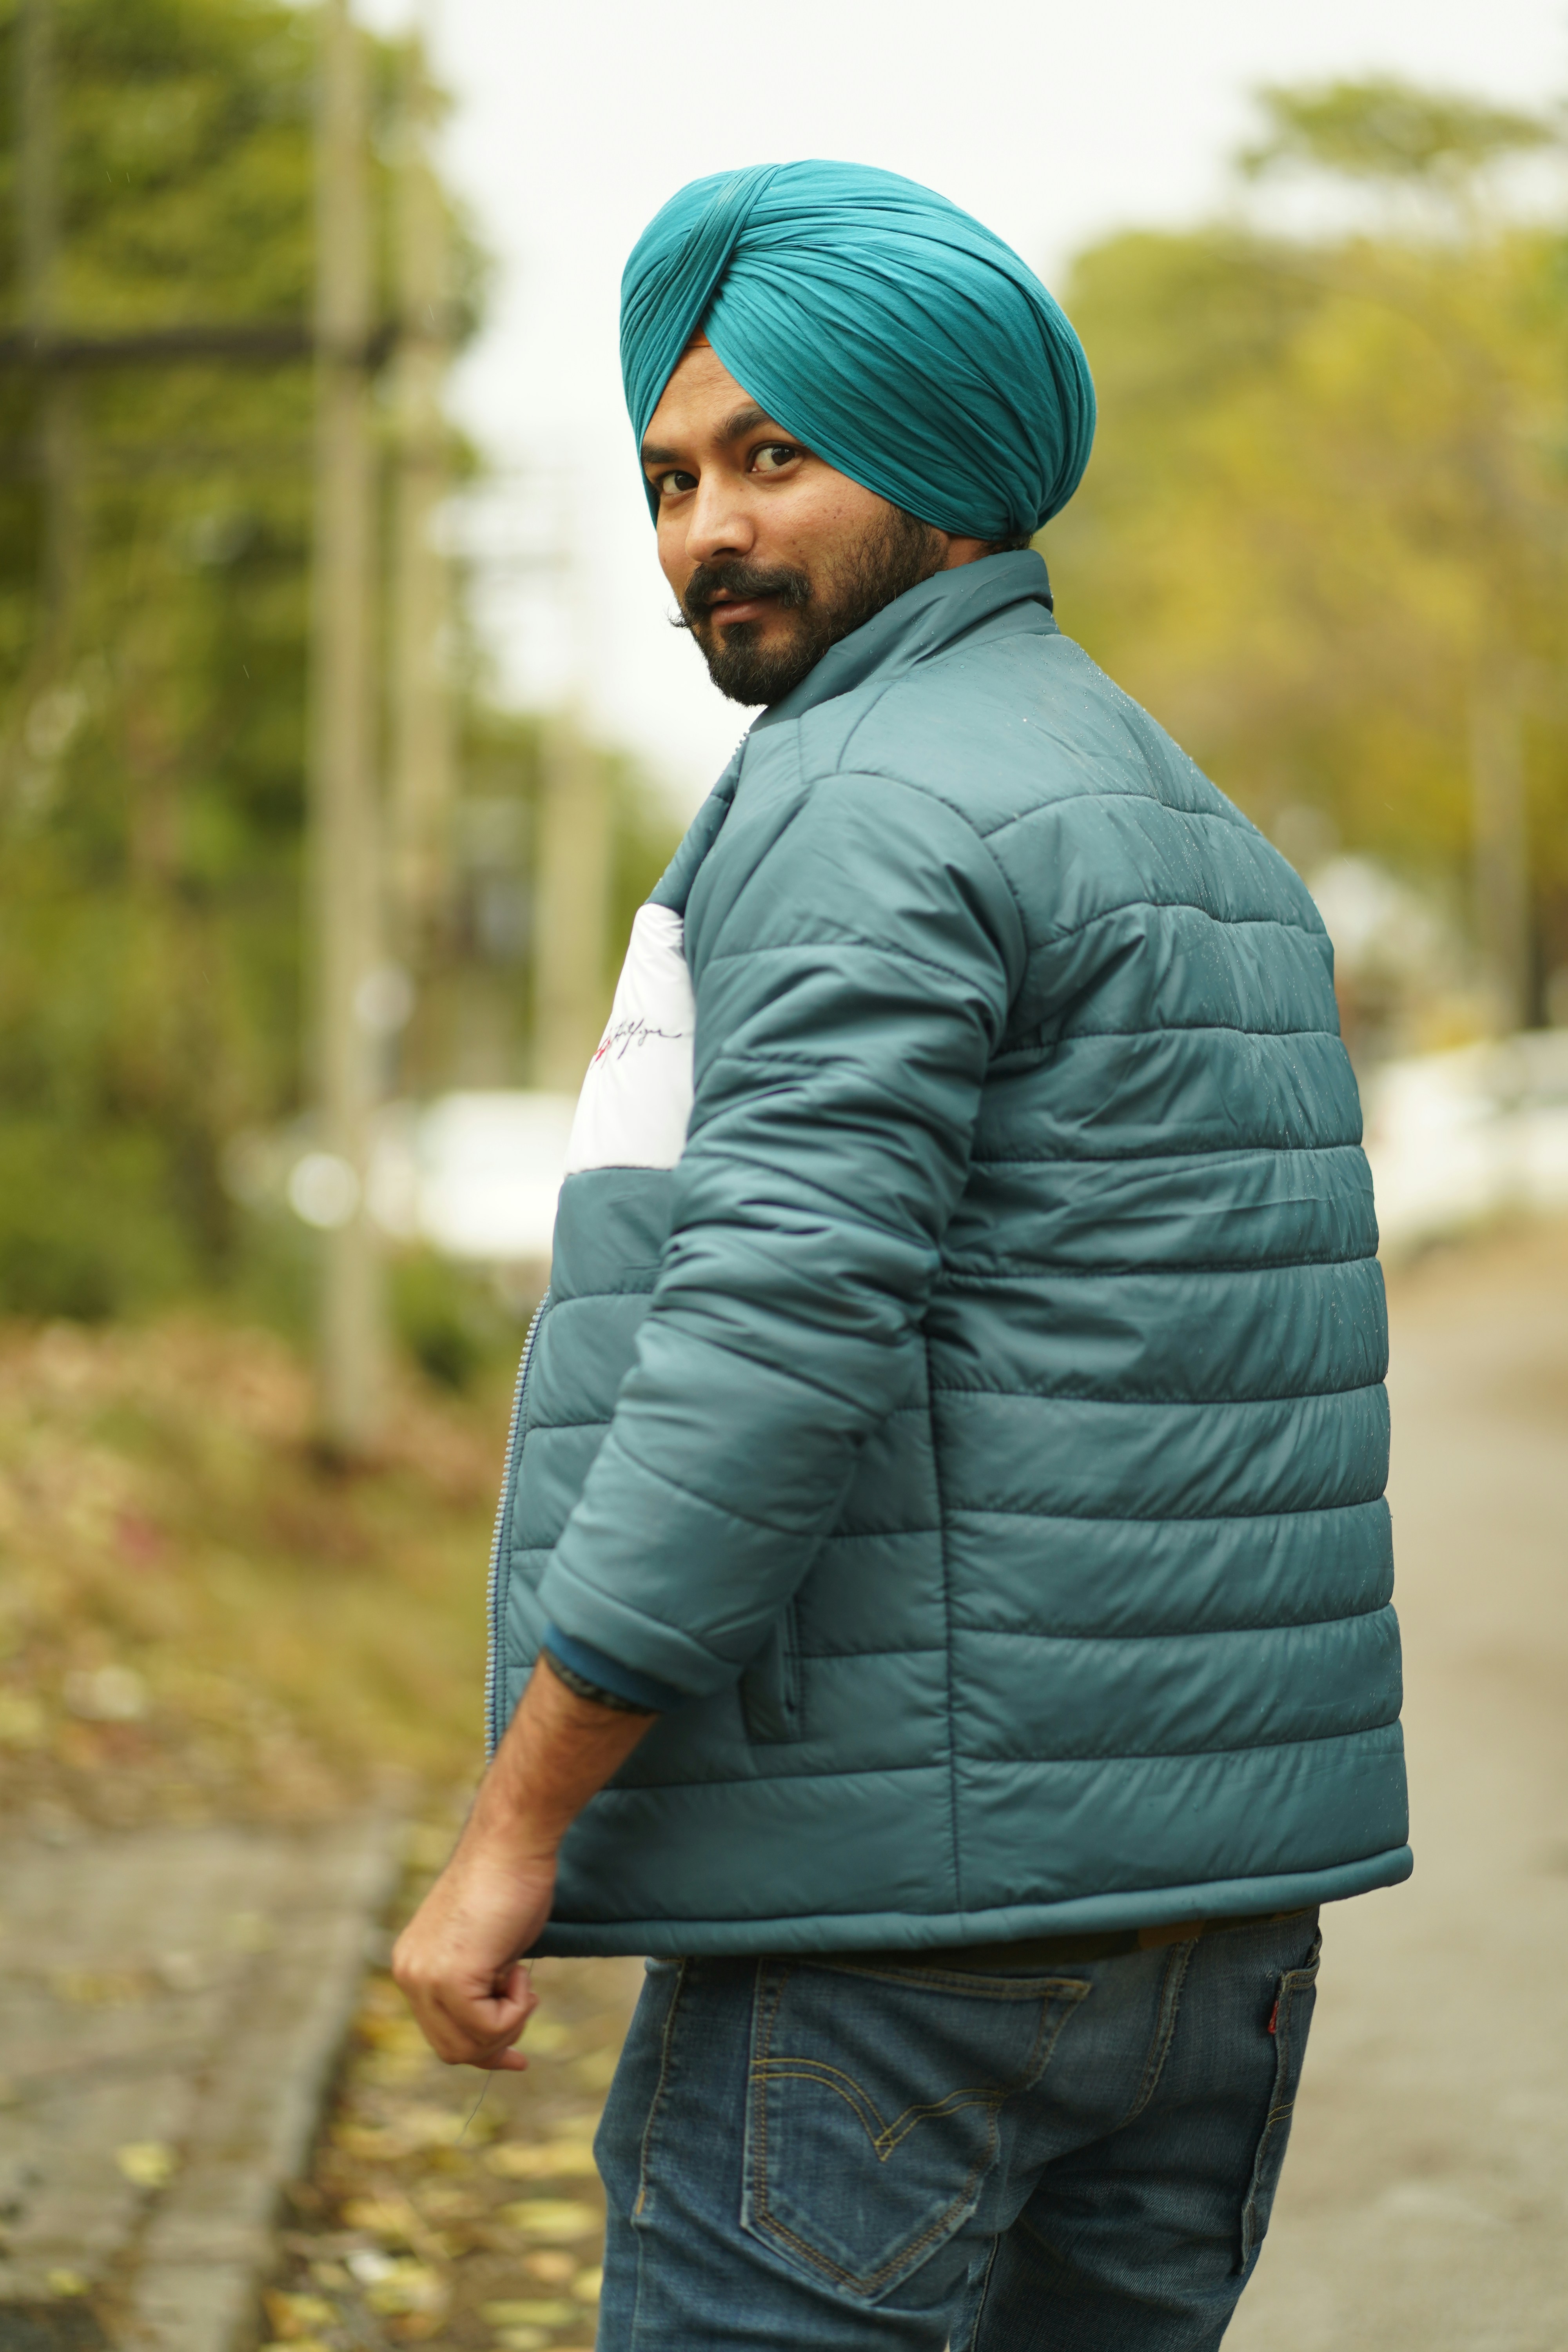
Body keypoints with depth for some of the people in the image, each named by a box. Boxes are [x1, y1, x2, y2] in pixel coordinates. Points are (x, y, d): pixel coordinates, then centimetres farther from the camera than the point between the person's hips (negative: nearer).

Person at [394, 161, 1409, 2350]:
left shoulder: (870, 804, -12)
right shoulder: (1193, 830, 18)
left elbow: (779, 1332, -22)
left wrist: (516, 1822, -17)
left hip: (913, 1906, -9)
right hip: (1214, 1910, 9)